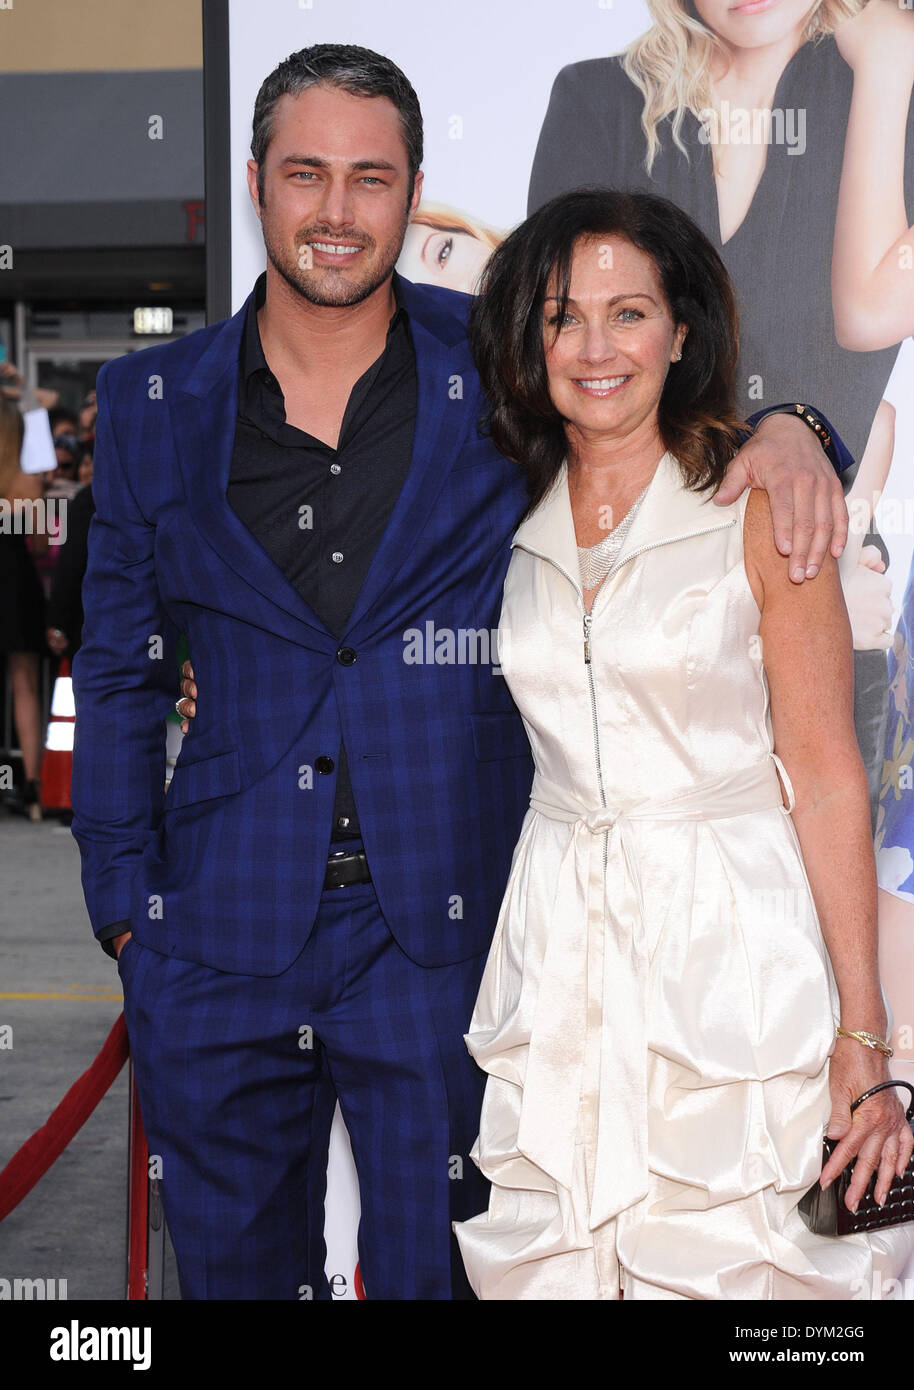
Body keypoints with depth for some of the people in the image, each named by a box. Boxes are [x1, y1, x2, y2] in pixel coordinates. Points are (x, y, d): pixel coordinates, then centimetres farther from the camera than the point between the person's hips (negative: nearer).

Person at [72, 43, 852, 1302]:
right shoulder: (153, 403, 3)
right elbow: (120, 671, 9)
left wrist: (782, 431, -14)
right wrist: (125, 906, 4)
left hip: (439, 931, -1)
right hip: (220, 936, 2)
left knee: (437, 1268, 9)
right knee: (233, 1267, 16)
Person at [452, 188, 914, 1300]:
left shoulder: (754, 506, -7)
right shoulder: (513, 519, 7)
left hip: (732, 945, -4)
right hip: (558, 950, 4)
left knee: (727, 1265, 0)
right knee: (552, 1267, 8)